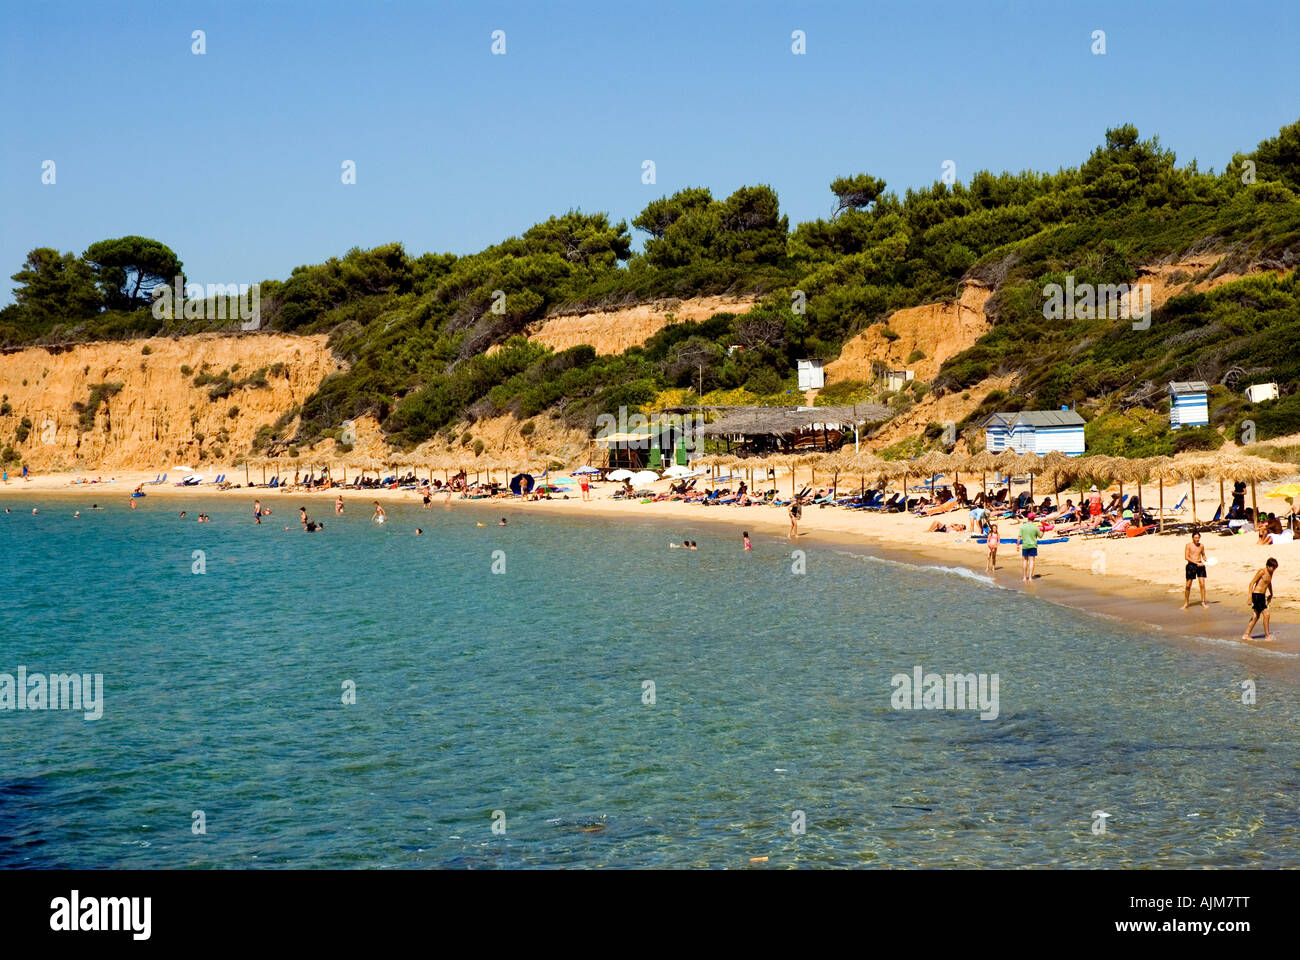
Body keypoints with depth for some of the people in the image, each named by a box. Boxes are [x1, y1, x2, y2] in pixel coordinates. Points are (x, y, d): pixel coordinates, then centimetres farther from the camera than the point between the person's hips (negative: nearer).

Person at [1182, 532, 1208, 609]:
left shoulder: (1201, 546, 9)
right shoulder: (1188, 545, -4)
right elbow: (1186, 557, -10)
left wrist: (1206, 561, 2)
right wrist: (1196, 563, -18)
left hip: (1200, 565, 3)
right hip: (1191, 565, -3)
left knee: (1202, 584, -4)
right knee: (1188, 586, 1)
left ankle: (1203, 602, 3)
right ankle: (1186, 603, 13)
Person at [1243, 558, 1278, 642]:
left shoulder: (1270, 572, 10)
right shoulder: (1262, 572, -15)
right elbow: (1252, 583, -16)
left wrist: (1271, 594, 40)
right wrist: (1250, 597, -19)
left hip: (1262, 596, 9)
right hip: (1257, 595, -9)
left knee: (1256, 616, 13)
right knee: (1266, 614, -11)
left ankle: (1246, 635, 19)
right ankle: (1267, 636, -3)